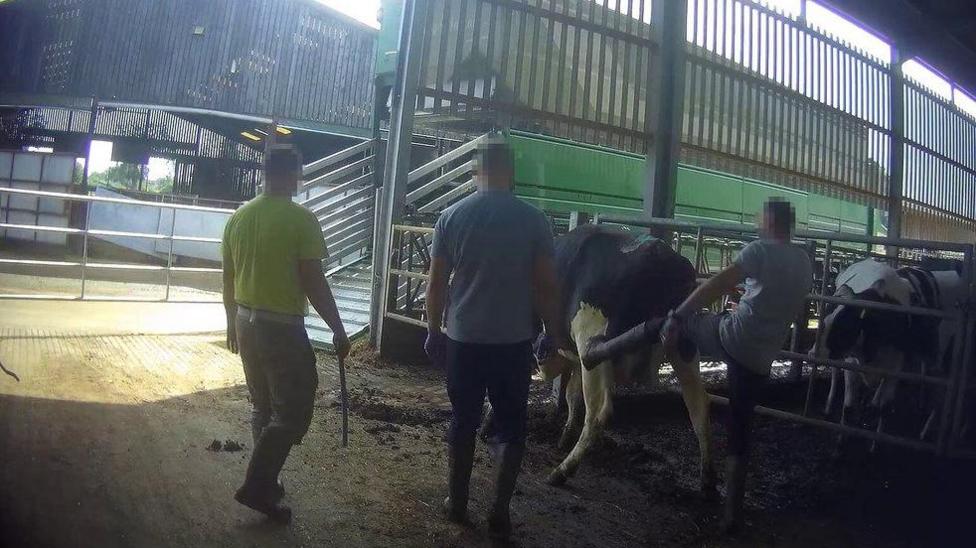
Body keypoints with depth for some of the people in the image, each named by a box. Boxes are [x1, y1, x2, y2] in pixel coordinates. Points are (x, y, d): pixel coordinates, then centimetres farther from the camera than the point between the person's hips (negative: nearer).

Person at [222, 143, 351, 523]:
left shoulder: (238, 218, 6)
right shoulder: (301, 220, -14)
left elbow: (228, 280, 13)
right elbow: (314, 284, -16)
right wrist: (338, 330, -8)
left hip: (246, 323, 8)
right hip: (283, 327, -7)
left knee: (262, 407, 19)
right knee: (292, 414, 3)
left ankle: (267, 483, 28)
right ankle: (255, 487, 3)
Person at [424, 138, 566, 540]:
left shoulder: (452, 216, -1)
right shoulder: (533, 219, -5)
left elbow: (437, 283, 1)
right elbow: (546, 286, -5)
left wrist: (434, 330, 11)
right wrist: (554, 334, 6)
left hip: (463, 338, 2)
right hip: (513, 340, -1)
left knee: (463, 422, 15)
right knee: (509, 427, 11)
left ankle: (456, 503, 26)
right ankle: (499, 512, 12)